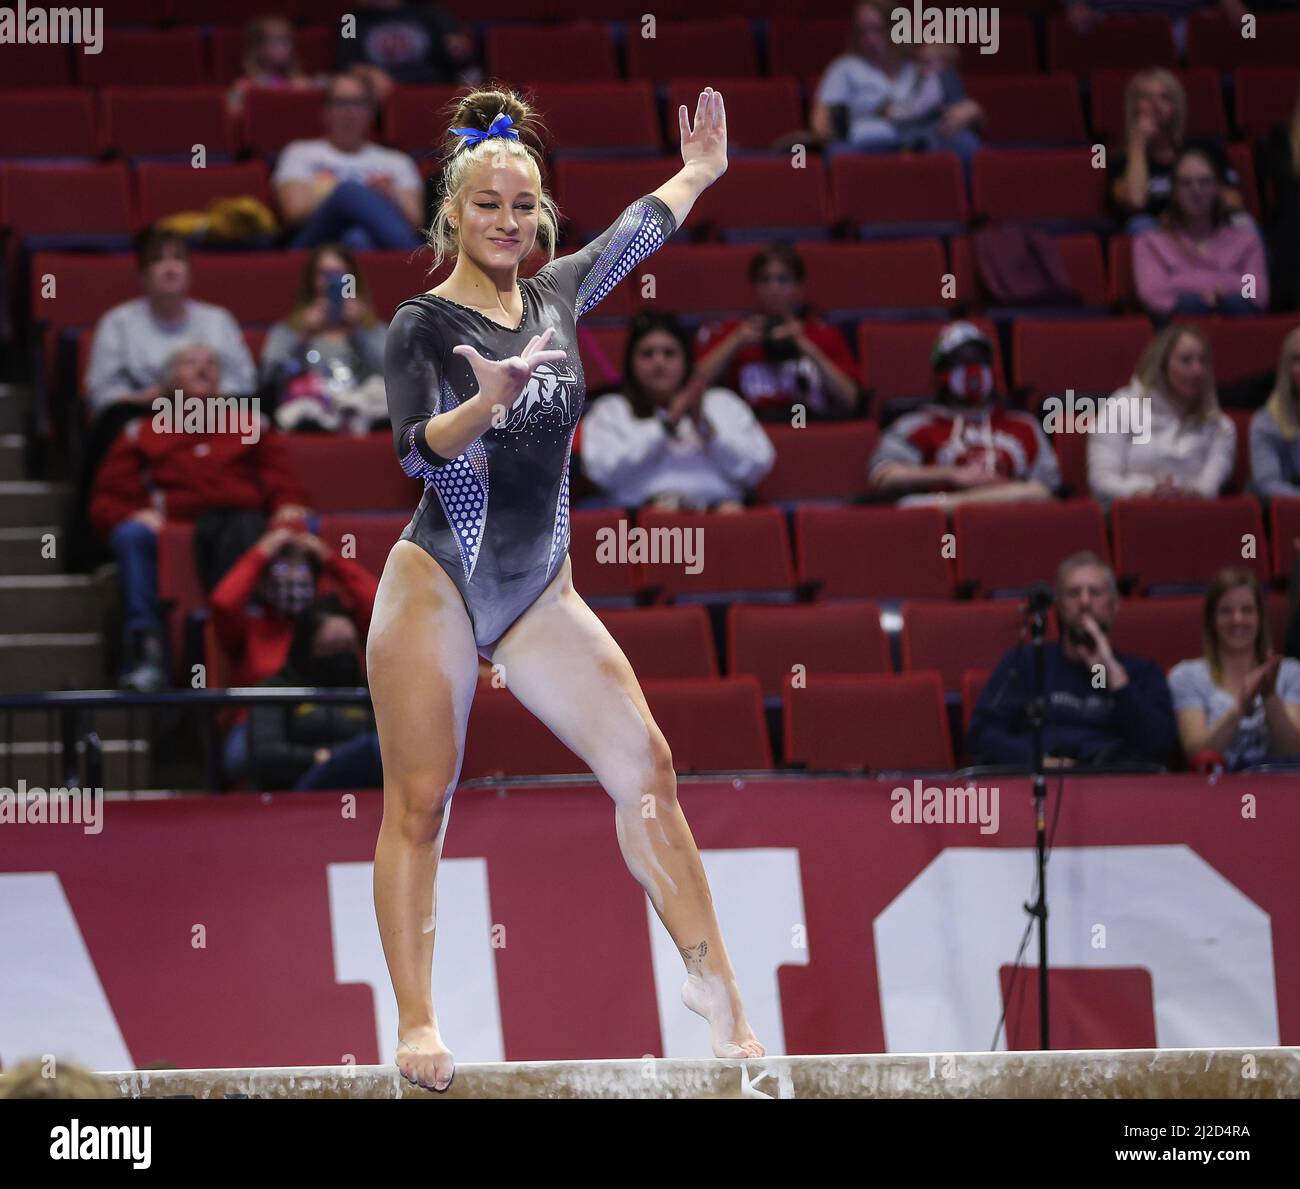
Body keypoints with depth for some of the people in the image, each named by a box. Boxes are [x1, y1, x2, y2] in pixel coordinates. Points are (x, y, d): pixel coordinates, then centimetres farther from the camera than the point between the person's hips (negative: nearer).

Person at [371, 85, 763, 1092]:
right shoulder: (422, 325, -6)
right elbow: (419, 445, -20)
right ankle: (417, 1027, -8)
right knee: (420, 802, -7)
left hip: (538, 592, 5)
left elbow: (636, 232, 28)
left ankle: (714, 983, 4)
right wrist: (489, 402, -37)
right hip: (437, 584, -5)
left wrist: (699, 173, 42)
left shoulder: (555, 297, 9)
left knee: (645, 764, -2)